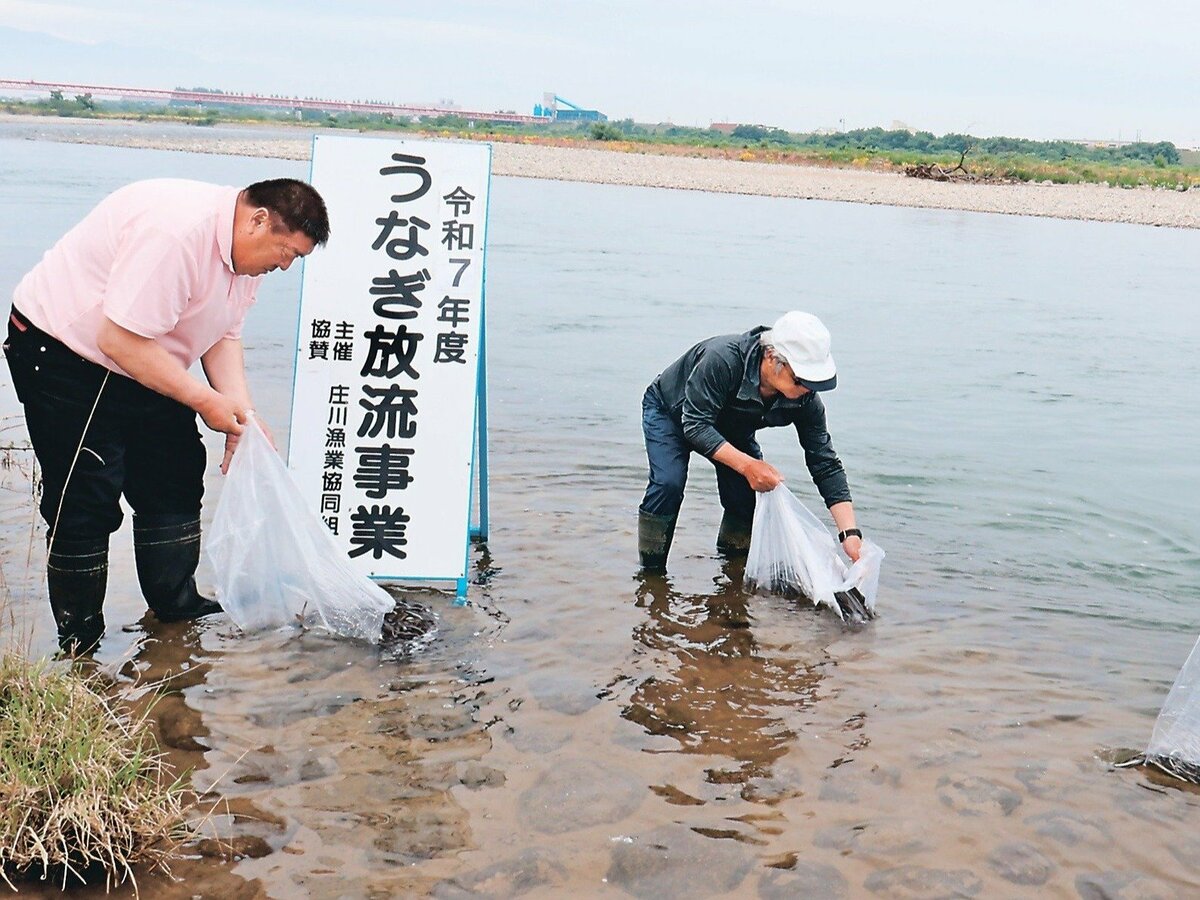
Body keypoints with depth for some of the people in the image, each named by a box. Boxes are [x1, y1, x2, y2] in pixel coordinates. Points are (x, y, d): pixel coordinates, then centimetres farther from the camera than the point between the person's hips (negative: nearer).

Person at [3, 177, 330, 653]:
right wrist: (206, 401, -25)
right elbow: (121, 341, -33)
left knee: (175, 480, 9)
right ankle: (80, 645, 5)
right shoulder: (176, 231, -33)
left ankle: (177, 607, 22)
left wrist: (242, 415, -7)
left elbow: (222, 335, 7)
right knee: (86, 502, -7)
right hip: (59, 350, -9)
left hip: (142, 364, 9)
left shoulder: (247, 249, -1)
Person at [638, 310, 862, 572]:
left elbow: (826, 465, -23)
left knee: (747, 495, -13)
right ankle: (651, 572, -12)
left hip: (729, 428, 5)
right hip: (669, 411, -4)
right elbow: (695, 425, -39)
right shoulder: (722, 358, -43)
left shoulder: (805, 399, -27)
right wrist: (746, 464, -50)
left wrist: (850, 534, -32)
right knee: (669, 482, -27)